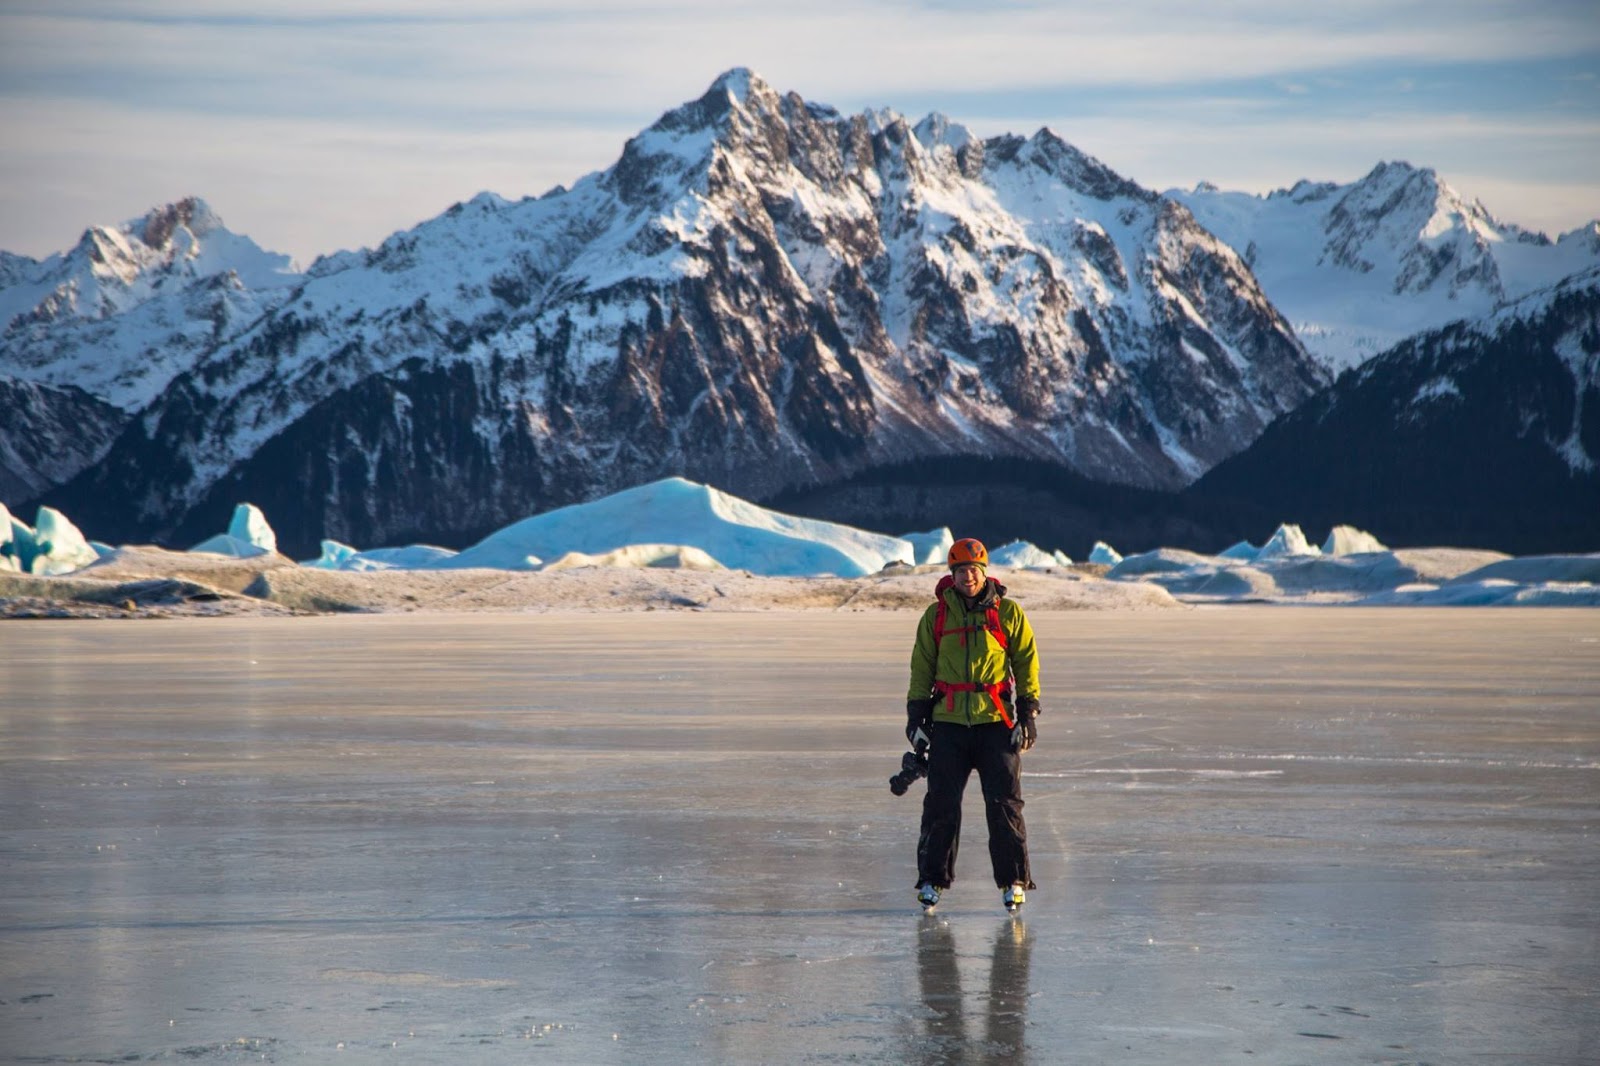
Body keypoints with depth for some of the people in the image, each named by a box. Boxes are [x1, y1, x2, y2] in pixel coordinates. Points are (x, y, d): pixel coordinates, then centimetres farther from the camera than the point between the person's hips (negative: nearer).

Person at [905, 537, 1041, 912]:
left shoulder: (1007, 613, 4)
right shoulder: (936, 615, 8)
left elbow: (1027, 662, 6)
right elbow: (922, 668, 12)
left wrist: (1028, 713, 0)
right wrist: (916, 715, 6)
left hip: (996, 722, -1)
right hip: (948, 724, 1)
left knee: (1004, 803, -3)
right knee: (941, 804, 0)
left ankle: (1013, 881, 5)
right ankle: (932, 878, 10)